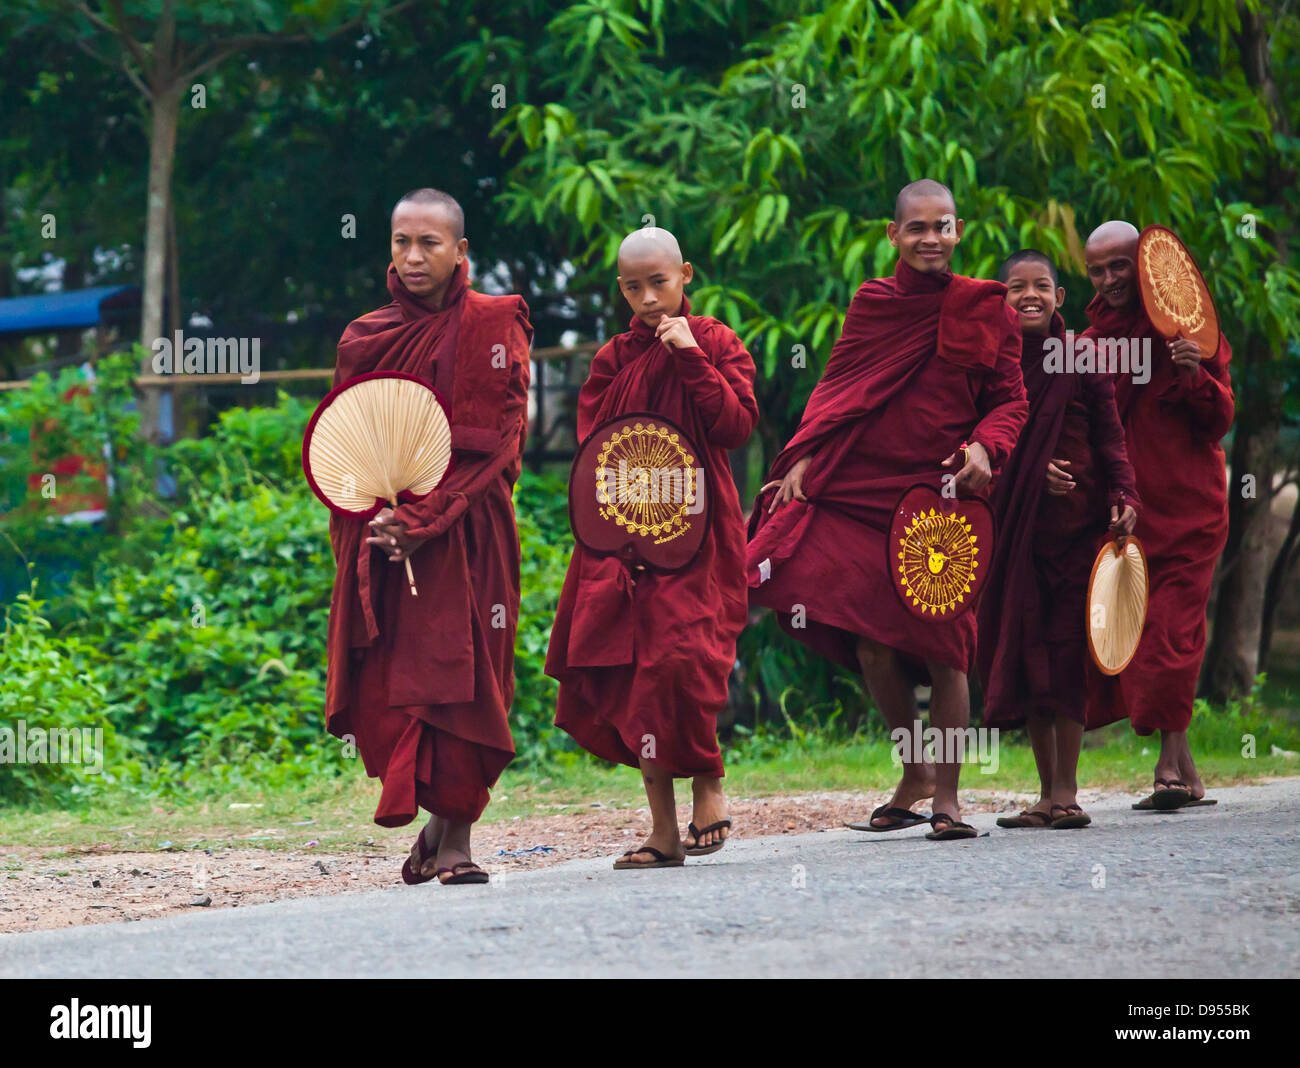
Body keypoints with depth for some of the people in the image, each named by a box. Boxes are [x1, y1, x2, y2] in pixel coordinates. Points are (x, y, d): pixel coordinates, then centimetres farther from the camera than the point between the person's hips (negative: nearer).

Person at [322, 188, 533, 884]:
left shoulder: (493, 327, 0)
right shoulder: (366, 338, 11)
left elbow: (491, 441, -7)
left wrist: (424, 520, -15)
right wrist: (376, 520, -6)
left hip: (464, 535, -3)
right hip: (383, 540, 3)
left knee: (460, 673, -6)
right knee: (389, 683, -3)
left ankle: (457, 838, 0)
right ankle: (437, 820, 12)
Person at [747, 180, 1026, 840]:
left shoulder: (985, 310, 4)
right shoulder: (871, 304, 11)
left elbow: (1009, 400, 5)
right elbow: (837, 390, 13)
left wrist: (984, 447, -14)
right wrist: (804, 459, 0)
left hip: (944, 495, -2)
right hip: (862, 489, 2)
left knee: (941, 647, -4)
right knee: (870, 643, -2)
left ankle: (946, 793, 6)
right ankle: (915, 771, 19)